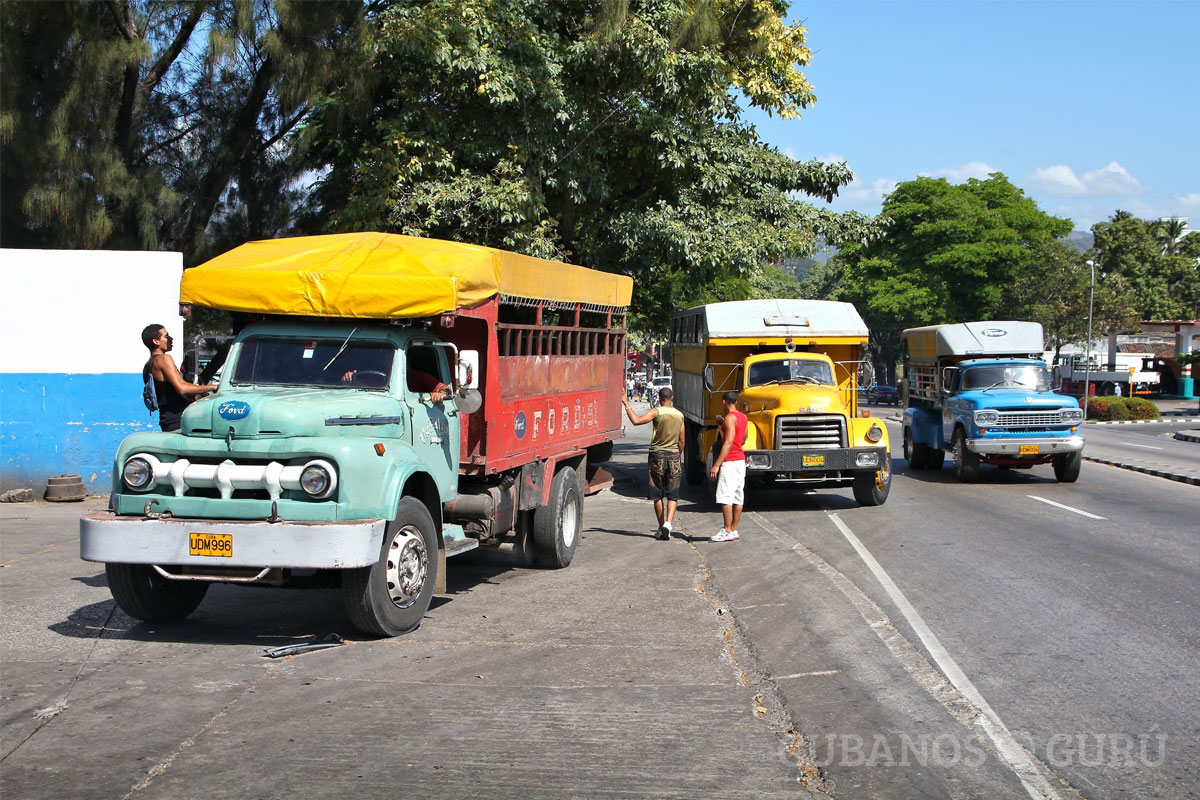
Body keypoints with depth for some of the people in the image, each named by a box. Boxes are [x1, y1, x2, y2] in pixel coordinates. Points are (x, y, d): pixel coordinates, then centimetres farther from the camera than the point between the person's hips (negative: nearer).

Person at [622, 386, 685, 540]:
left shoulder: (657, 412, -9)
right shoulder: (679, 415, 6)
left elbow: (636, 420, -23)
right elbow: (681, 441, 11)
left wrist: (627, 405, -12)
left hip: (657, 455, -3)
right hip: (673, 455, 3)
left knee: (658, 495, 8)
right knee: (672, 495, 6)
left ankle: (661, 528, 13)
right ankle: (668, 522, -15)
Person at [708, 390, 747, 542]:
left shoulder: (730, 418, -14)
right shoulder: (742, 417, 13)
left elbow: (729, 442, -21)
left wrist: (716, 465, -23)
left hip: (730, 461, -10)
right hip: (741, 460, 10)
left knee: (725, 496, -9)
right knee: (738, 496, 9)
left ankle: (727, 531, -11)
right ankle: (734, 530, 12)